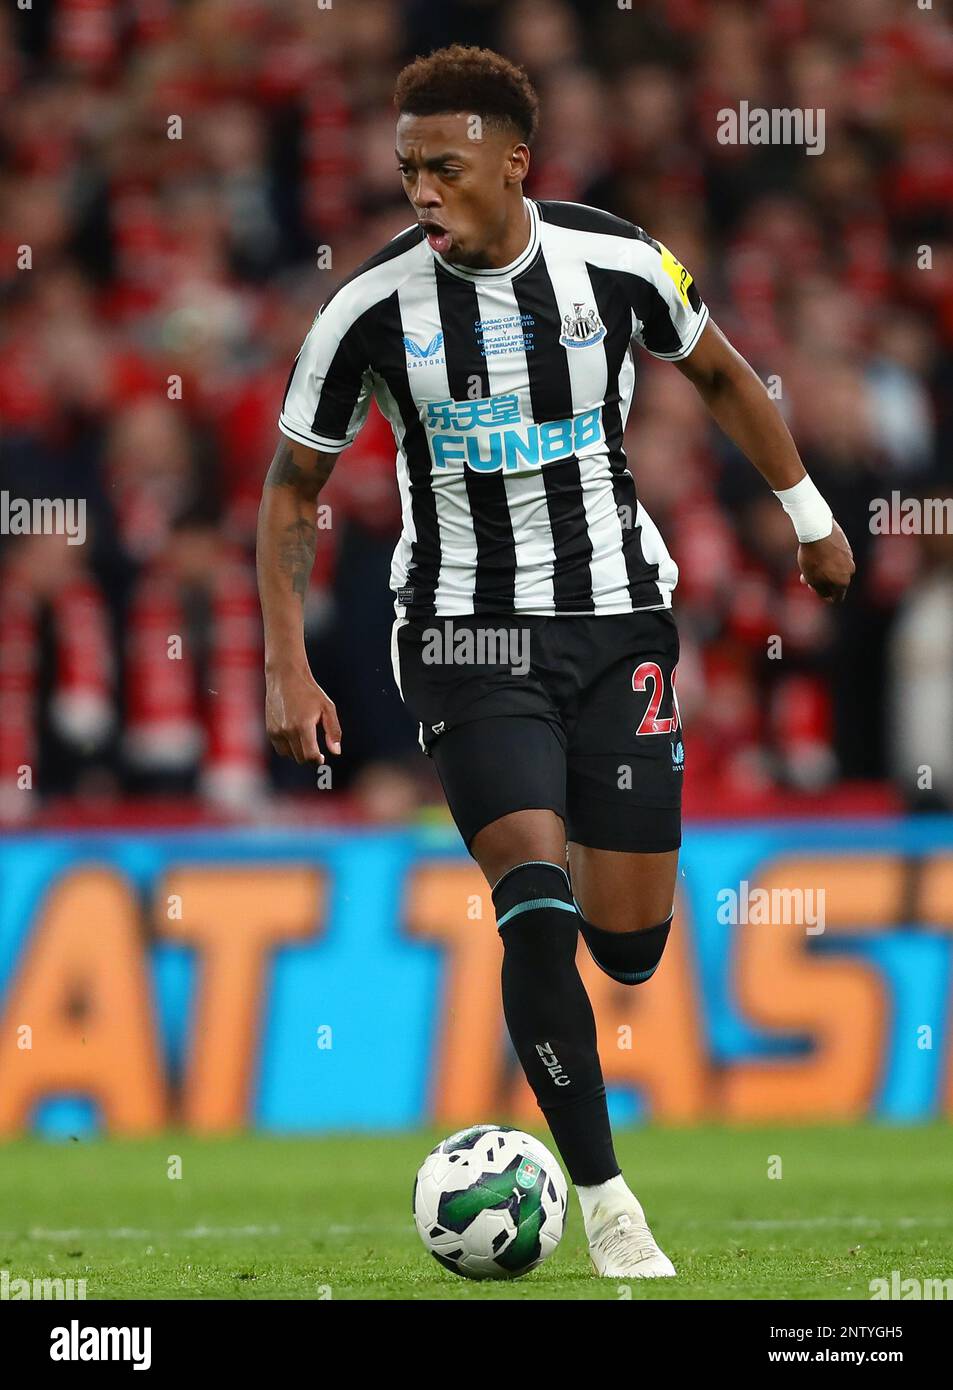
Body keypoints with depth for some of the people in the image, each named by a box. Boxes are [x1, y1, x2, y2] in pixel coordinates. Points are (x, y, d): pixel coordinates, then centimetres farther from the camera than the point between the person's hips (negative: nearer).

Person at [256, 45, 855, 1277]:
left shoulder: (619, 265, -8)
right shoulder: (374, 308, -11)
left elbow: (720, 376, 13)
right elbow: (292, 484, 1)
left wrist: (811, 517, 20)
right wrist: (287, 672, -5)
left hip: (617, 618, 2)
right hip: (468, 634, -2)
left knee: (630, 945, 2)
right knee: (538, 918, -19)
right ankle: (603, 1199, -7)